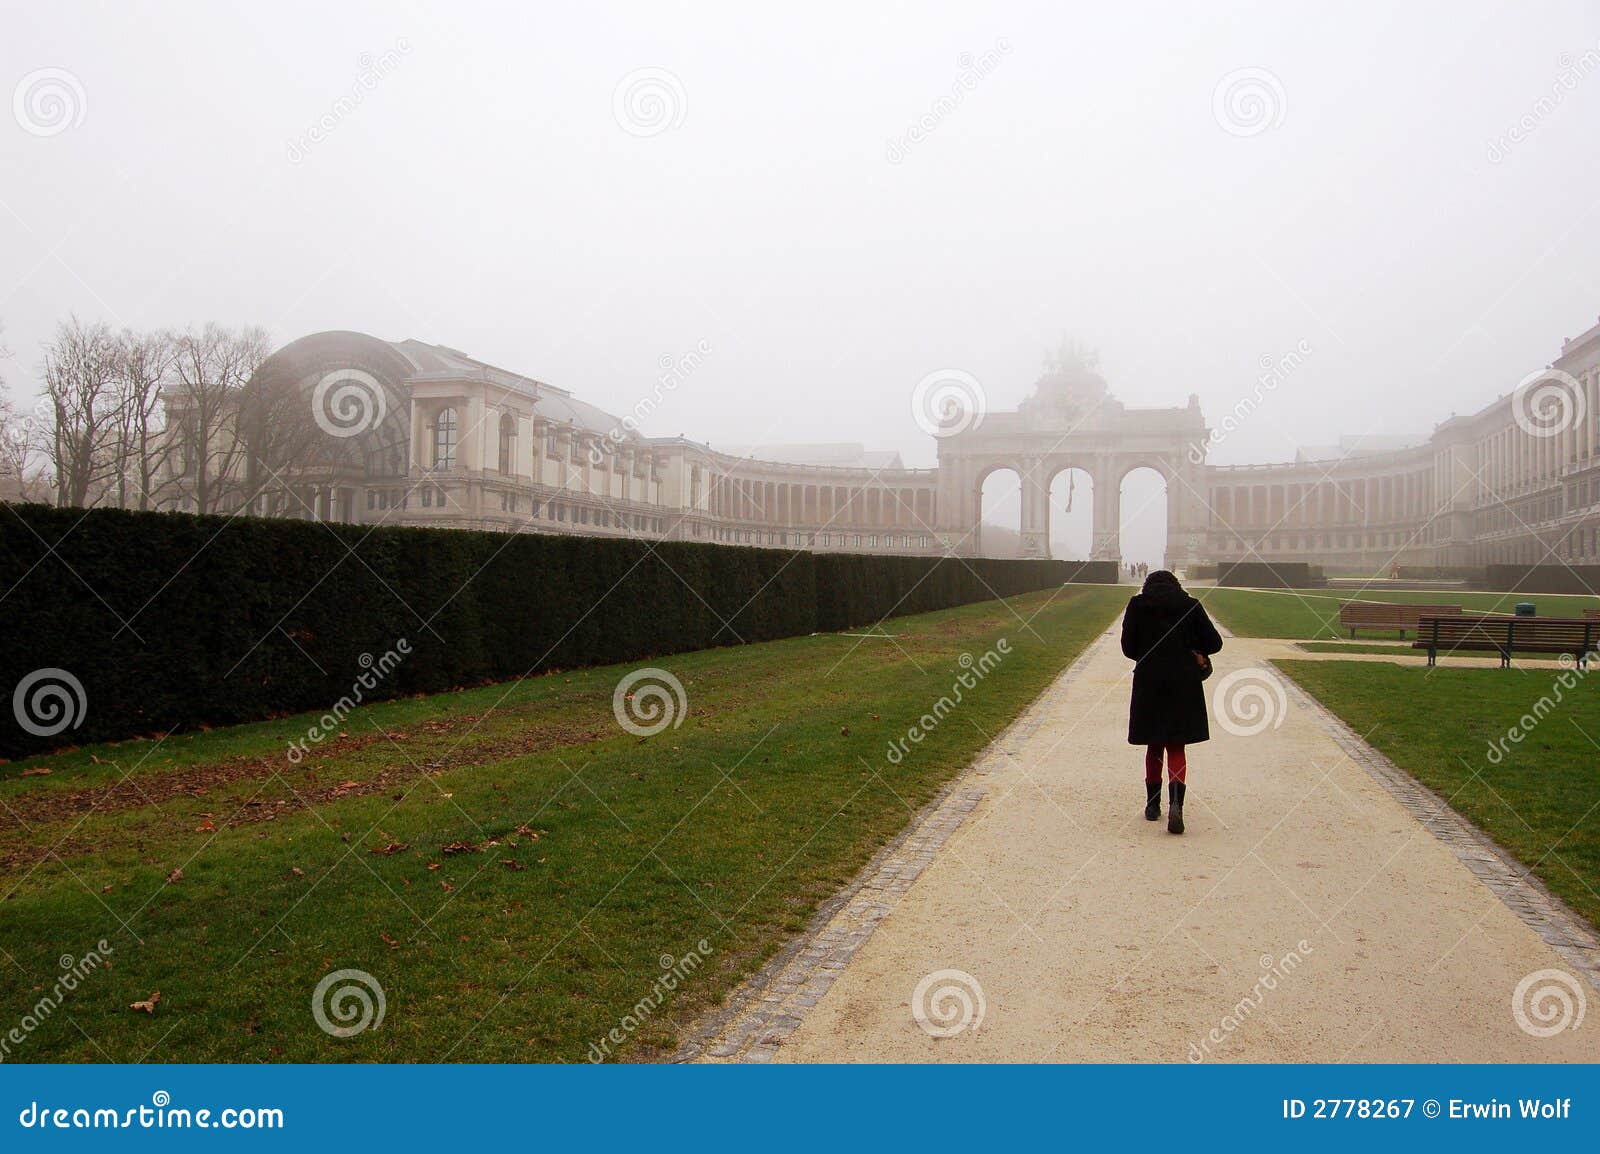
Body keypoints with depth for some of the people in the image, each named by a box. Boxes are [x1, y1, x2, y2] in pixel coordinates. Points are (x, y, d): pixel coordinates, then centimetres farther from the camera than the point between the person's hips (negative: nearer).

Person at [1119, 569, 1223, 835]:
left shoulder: (1137, 605, 3)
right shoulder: (1190, 605, 4)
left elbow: (1128, 648, 1)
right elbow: (1214, 643, 3)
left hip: (1148, 682, 0)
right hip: (1184, 683, 0)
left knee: (1154, 746, 15)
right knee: (1176, 747, 4)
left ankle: (1153, 804, 21)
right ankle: (1175, 801, -17)